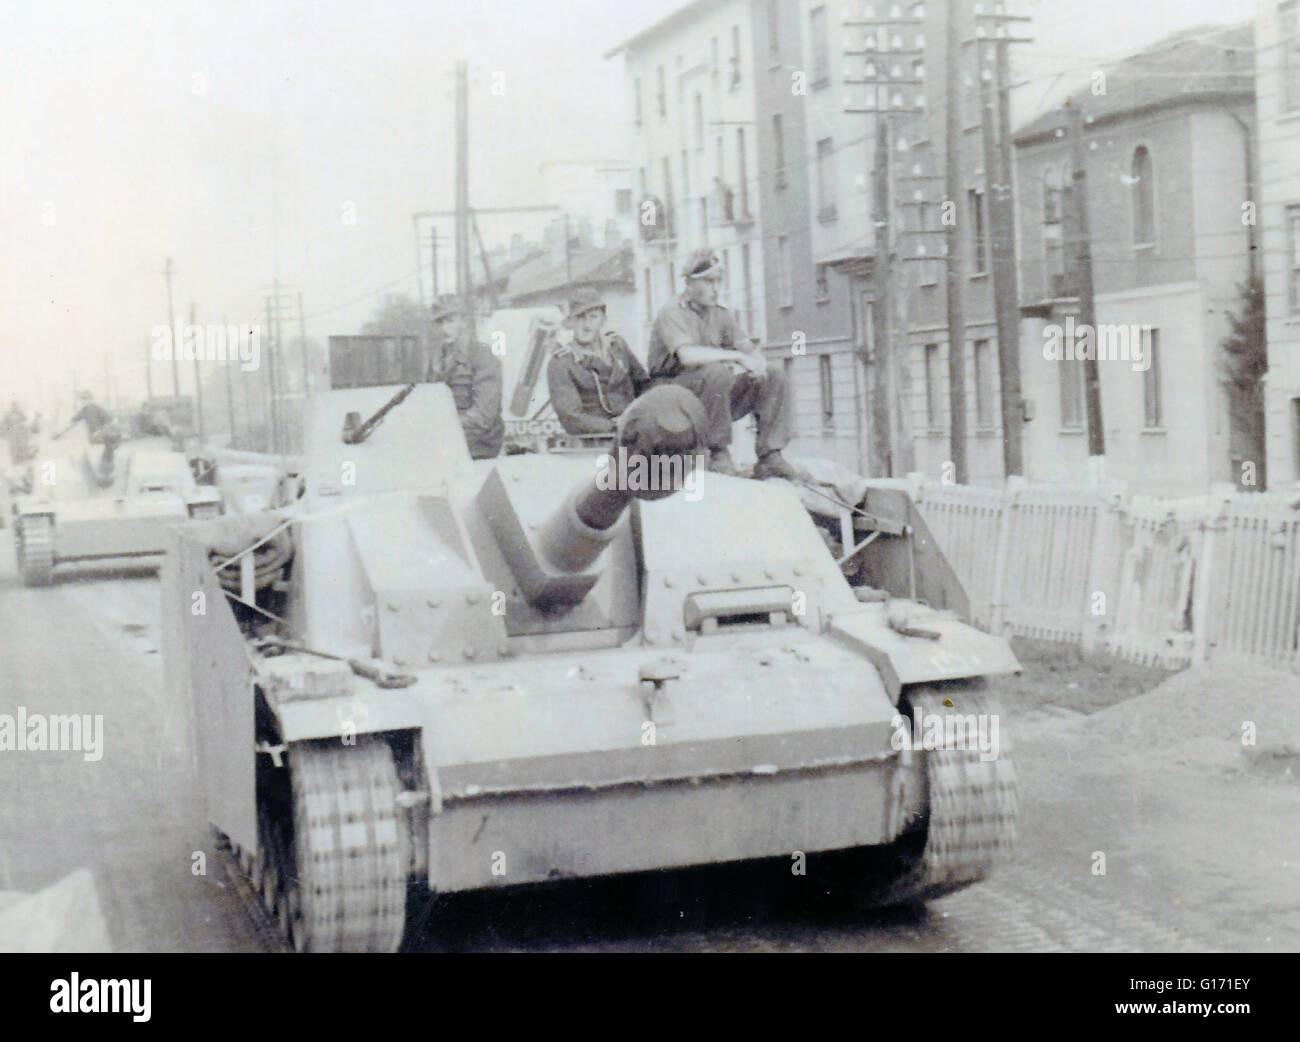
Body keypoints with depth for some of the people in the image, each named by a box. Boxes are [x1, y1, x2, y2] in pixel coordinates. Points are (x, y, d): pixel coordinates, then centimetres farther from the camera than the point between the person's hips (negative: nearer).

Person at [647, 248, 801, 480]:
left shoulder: (722, 316, 13)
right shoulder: (672, 314, -9)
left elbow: (751, 351, 8)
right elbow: (688, 355, -27)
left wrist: (756, 363, -17)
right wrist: (738, 357, -25)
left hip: (715, 397, 7)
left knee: (773, 380, -6)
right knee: (717, 372, -35)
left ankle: (770, 458, -14)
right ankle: (719, 453, -25)